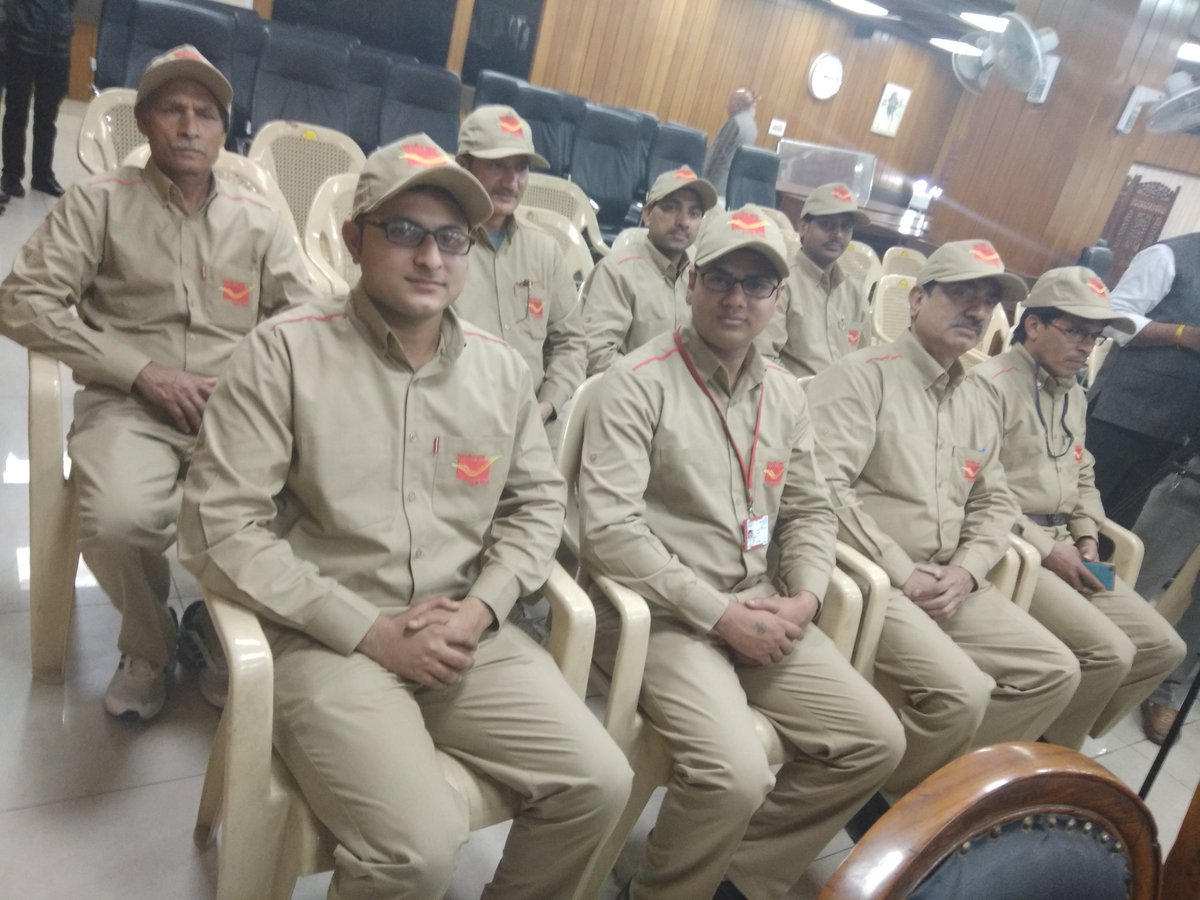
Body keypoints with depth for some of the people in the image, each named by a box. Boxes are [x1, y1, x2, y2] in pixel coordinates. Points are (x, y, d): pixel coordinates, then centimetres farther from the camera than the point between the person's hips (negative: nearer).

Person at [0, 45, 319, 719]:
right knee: (118, 521, -32)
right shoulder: (100, 203, 7)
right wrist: (144, 372, -10)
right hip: (129, 406, -1)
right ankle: (150, 646, 3)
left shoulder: (262, 222, 13)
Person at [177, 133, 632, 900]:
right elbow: (219, 527, -11)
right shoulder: (285, 351, -8)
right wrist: (367, 630, -14)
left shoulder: (502, 367, 6)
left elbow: (537, 502, 13)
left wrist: (480, 608, -5)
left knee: (599, 784, -6)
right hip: (329, 638, -4)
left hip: (468, 634, 5)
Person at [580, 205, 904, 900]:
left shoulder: (786, 394, 12)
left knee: (877, 741, 0)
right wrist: (721, 615, -17)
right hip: (662, 614, -7)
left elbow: (811, 510, 17)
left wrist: (803, 596, -3)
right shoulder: (640, 383, -10)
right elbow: (609, 530, -18)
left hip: (762, 612, 7)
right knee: (737, 774, -25)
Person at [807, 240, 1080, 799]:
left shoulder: (976, 405, 18)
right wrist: (901, 572, -17)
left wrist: (964, 571, -3)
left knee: (1055, 671, 3)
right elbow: (824, 486, -19)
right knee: (961, 689, -24)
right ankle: (898, 805, 5)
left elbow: (995, 503, 18)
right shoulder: (863, 375, -8)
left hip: (947, 582, 9)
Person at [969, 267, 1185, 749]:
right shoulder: (990, 383, -12)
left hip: (1064, 547, 10)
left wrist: (1086, 539, 8)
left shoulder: (1075, 395, 18)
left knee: (1163, 646, 5)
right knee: (1109, 650, -20)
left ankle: (1059, 745, 15)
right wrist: (1043, 546, -16)